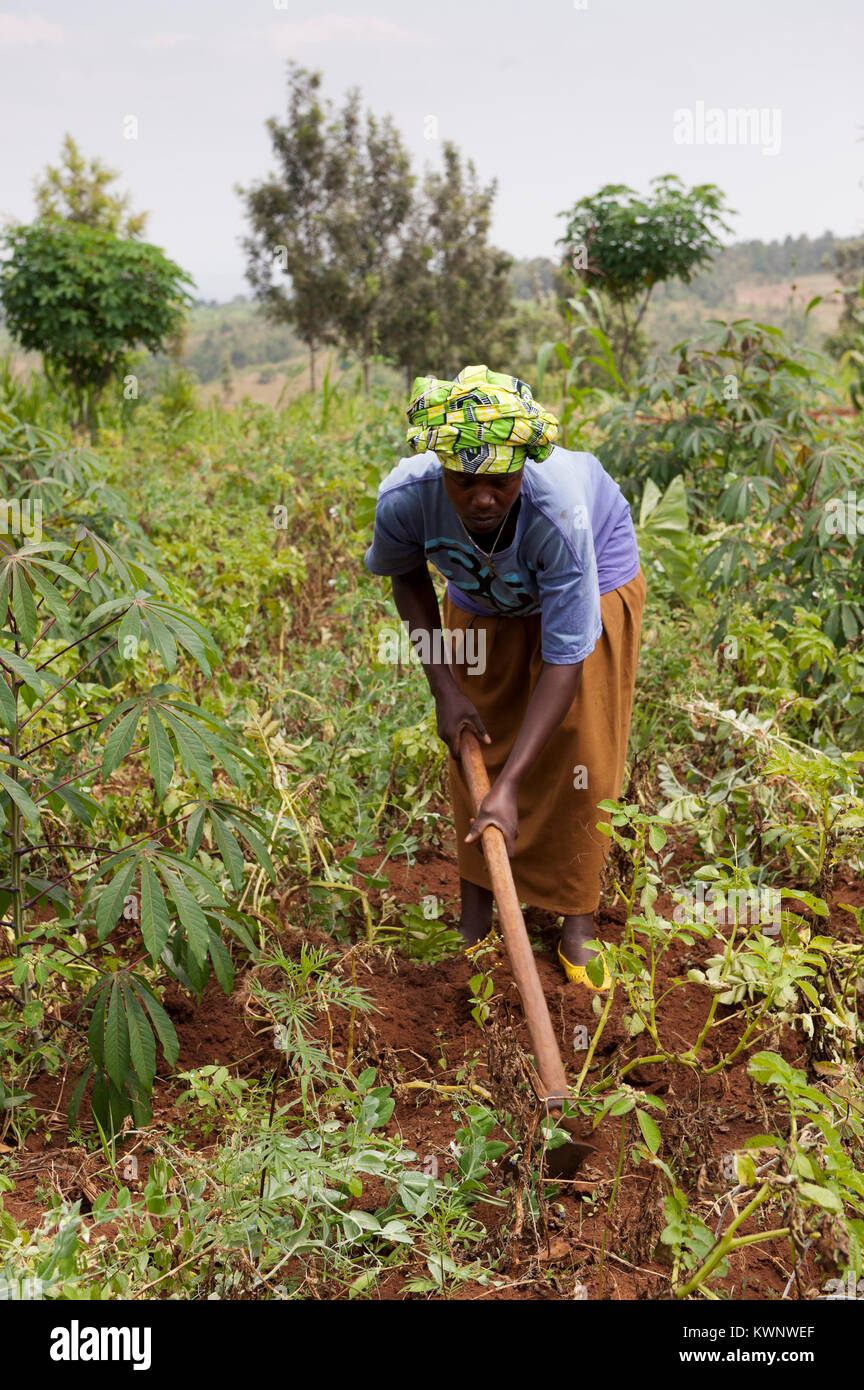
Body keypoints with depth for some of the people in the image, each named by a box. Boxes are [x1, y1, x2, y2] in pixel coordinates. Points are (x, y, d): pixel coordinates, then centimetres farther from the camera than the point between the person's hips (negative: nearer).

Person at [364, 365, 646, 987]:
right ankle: (475, 910, 19)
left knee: (580, 751, -4)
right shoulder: (406, 497, -36)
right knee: (475, 743, 4)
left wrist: (510, 787, -44)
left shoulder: (559, 509, -45)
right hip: (482, 594, 3)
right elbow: (408, 577, -9)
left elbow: (565, 659, -40)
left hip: (594, 574, -3)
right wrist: (445, 689, -14)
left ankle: (578, 918, 12)